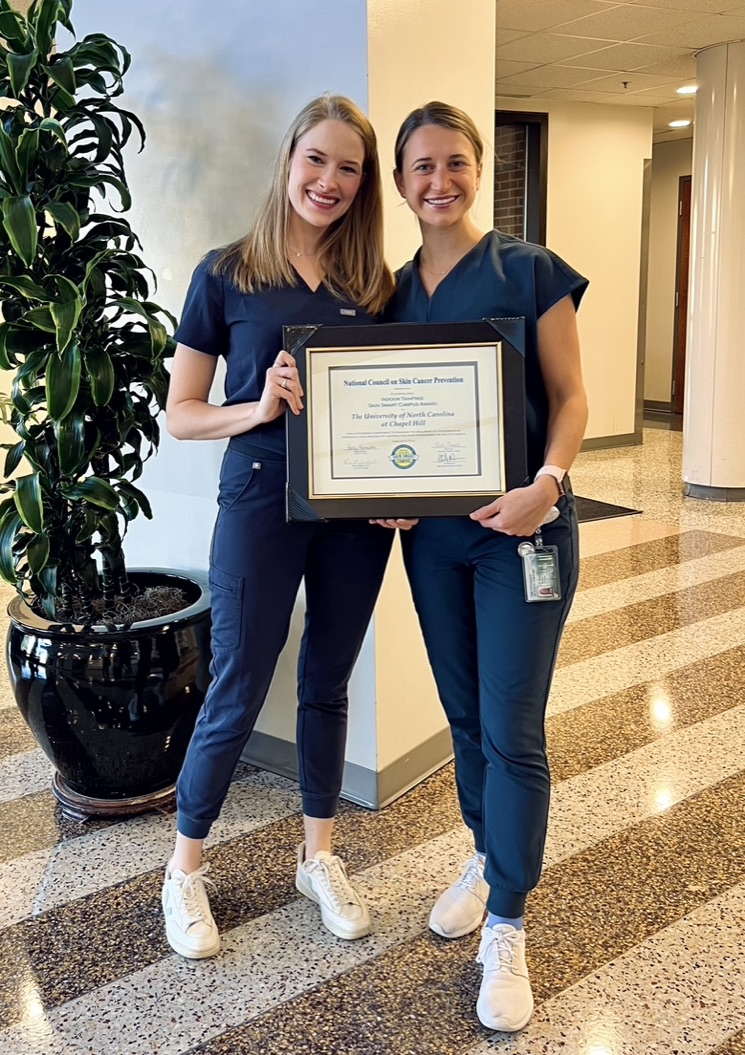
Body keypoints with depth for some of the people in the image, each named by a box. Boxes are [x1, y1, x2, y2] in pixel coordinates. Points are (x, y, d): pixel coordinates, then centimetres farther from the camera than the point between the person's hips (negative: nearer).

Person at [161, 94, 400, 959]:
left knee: (326, 687, 15)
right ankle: (184, 870, 25)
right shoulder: (228, 273, -2)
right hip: (260, 500, -3)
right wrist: (257, 407, -21)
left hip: (356, 508, 4)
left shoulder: (373, 284, 7)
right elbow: (180, 415, -2)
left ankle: (318, 857, 32)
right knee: (237, 695, 4)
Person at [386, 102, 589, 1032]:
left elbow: (569, 398, -7)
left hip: (520, 528, -5)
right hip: (431, 530, 5)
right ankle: (485, 857, 38)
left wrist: (545, 486, -24)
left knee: (512, 730, -2)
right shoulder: (394, 290, 8)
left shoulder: (529, 272, -6)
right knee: (463, 714, 16)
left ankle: (505, 932, 11)